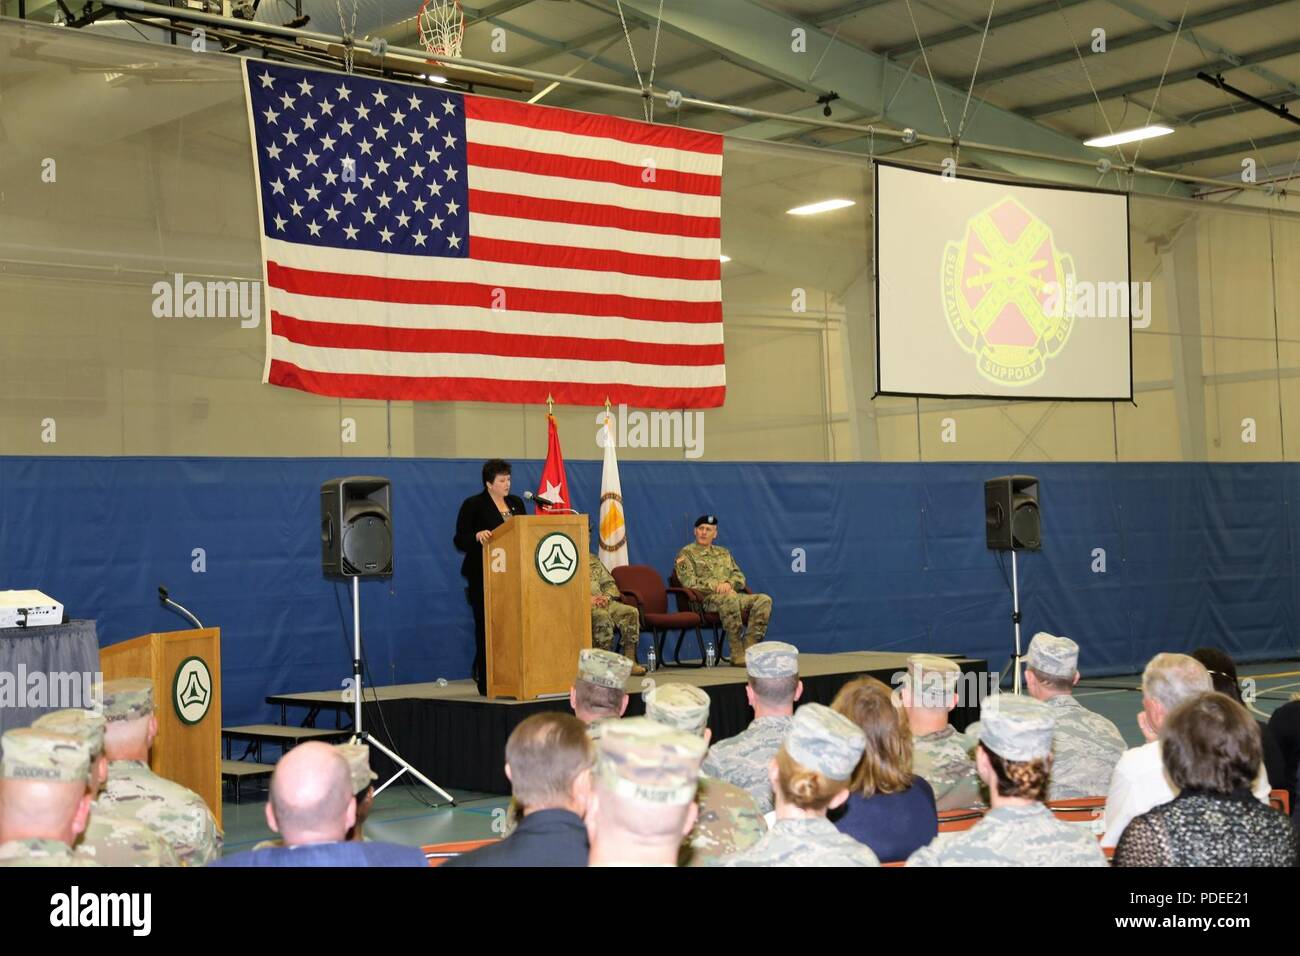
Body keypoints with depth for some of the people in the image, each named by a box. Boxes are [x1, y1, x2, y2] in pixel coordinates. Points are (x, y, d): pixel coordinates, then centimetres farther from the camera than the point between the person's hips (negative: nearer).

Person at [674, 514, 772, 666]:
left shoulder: (723, 552, 28)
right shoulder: (686, 553, 9)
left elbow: (740, 576, 19)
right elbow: (689, 582, -6)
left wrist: (728, 583, -6)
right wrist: (717, 586, -14)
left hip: (731, 596, 6)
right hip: (705, 599, -6)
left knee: (764, 600, -19)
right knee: (730, 600, -40)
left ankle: (749, 648, -28)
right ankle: (738, 655, -35)